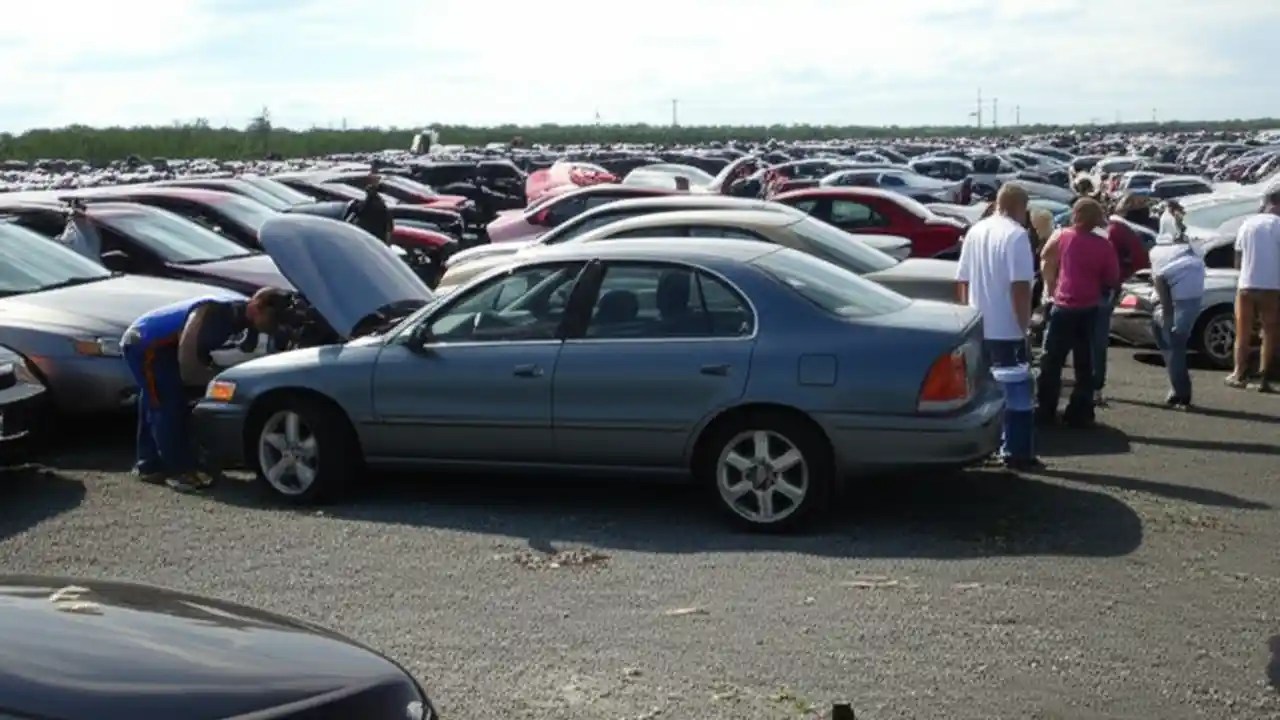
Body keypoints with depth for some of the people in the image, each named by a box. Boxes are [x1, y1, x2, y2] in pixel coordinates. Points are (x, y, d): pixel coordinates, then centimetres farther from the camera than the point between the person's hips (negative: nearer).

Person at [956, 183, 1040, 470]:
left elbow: (961, 280, 13)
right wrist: (1025, 324, -14)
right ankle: (1015, 452, 3)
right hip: (1007, 329, -7)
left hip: (978, 327, 7)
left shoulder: (975, 231, 9)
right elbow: (1020, 285, -20)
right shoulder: (1016, 235, -13)